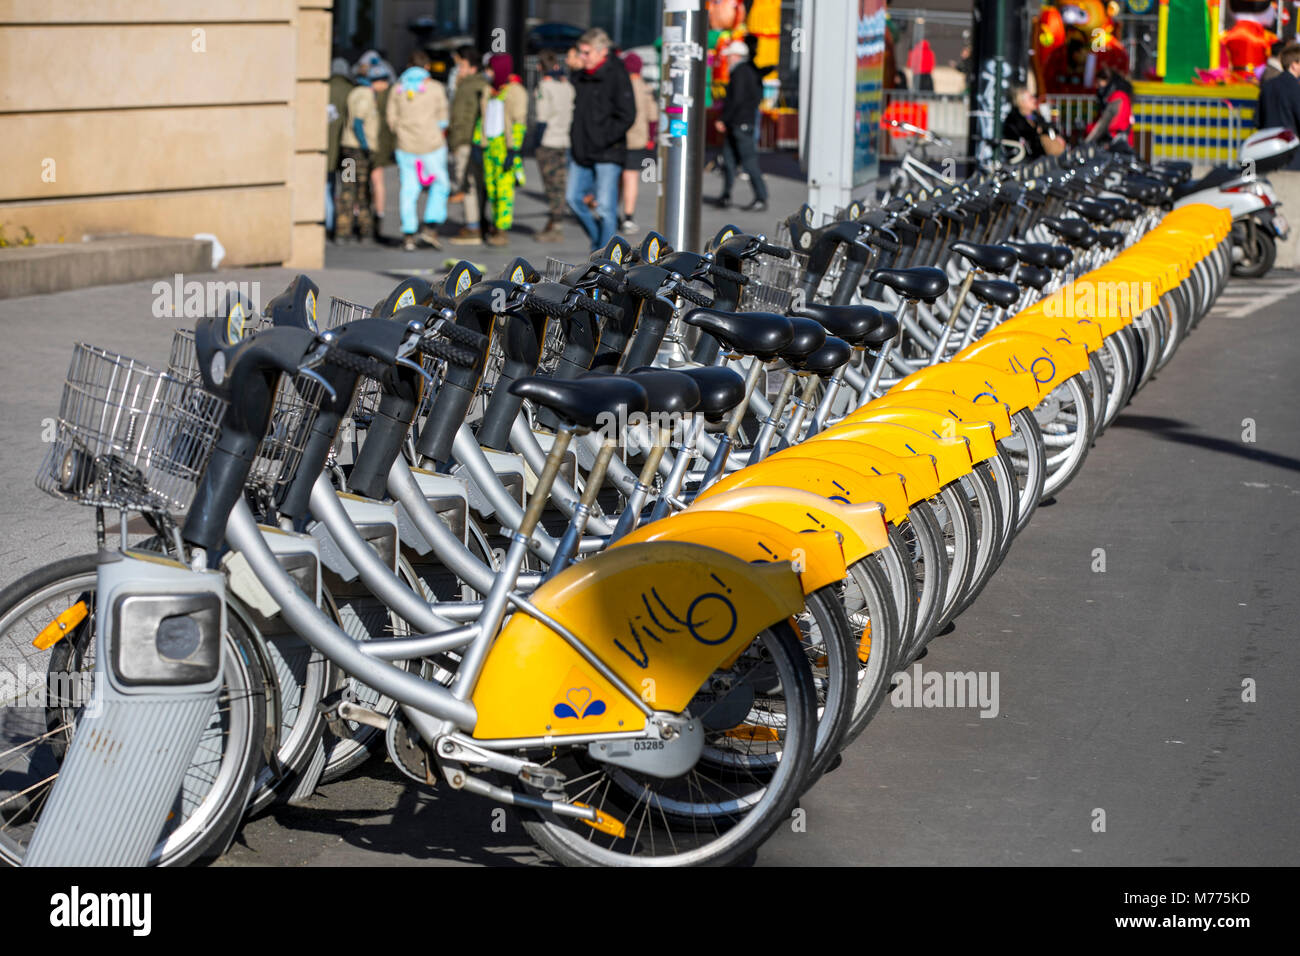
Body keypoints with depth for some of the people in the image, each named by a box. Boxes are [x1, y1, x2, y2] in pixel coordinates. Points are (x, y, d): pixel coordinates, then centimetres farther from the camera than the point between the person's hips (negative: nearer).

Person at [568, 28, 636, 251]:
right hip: (581, 153, 7)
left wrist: (602, 141, -16)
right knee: (574, 198, 7)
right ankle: (599, 240, 25)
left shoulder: (617, 76, -9)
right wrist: (574, 140, 9)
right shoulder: (581, 78, 12)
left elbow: (627, 116, -13)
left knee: (605, 206, -7)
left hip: (607, 155, -7)